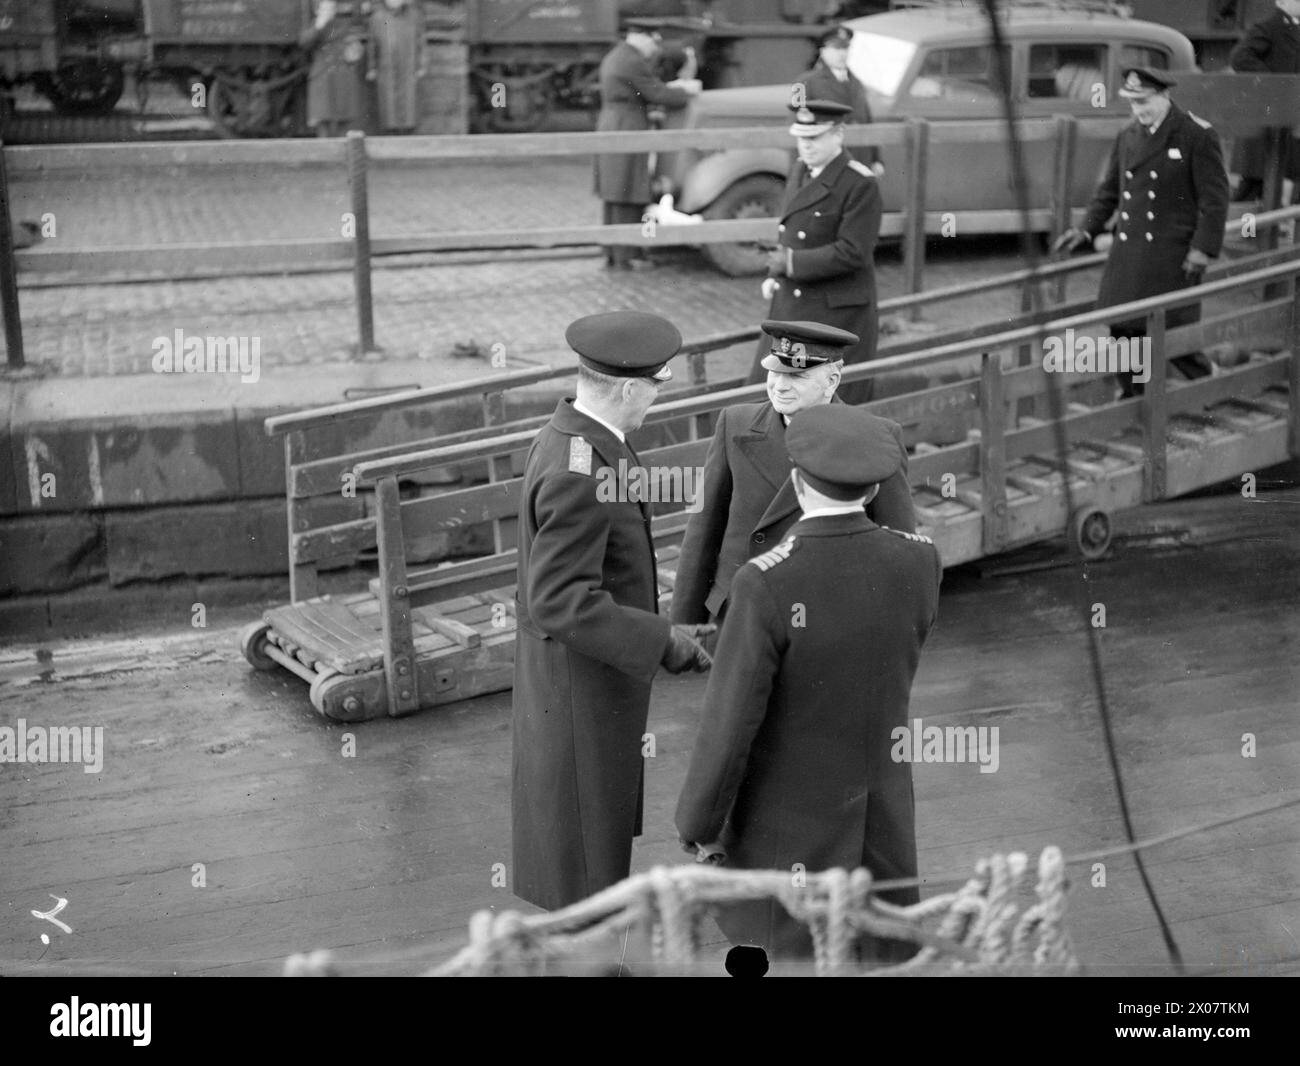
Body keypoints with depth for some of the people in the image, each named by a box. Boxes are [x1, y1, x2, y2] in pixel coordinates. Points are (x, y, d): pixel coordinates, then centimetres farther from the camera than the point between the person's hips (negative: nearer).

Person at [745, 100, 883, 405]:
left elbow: (853, 252, -21)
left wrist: (792, 263, -19)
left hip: (837, 312, -8)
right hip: (789, 307, 8)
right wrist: (773, 275, 7)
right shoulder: (799, 171, 9)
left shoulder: (860, 185, -15)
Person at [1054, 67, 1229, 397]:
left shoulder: (1198, 135, -7)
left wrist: (1202, 249, -15)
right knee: (1123, 333, 6)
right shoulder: (1127, 137, 11)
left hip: (1172, 257, -6)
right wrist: (1087, 230, 6)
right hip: (1127, 255, 6)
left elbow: (1215, 199, -8)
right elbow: (1110, 190, 19)